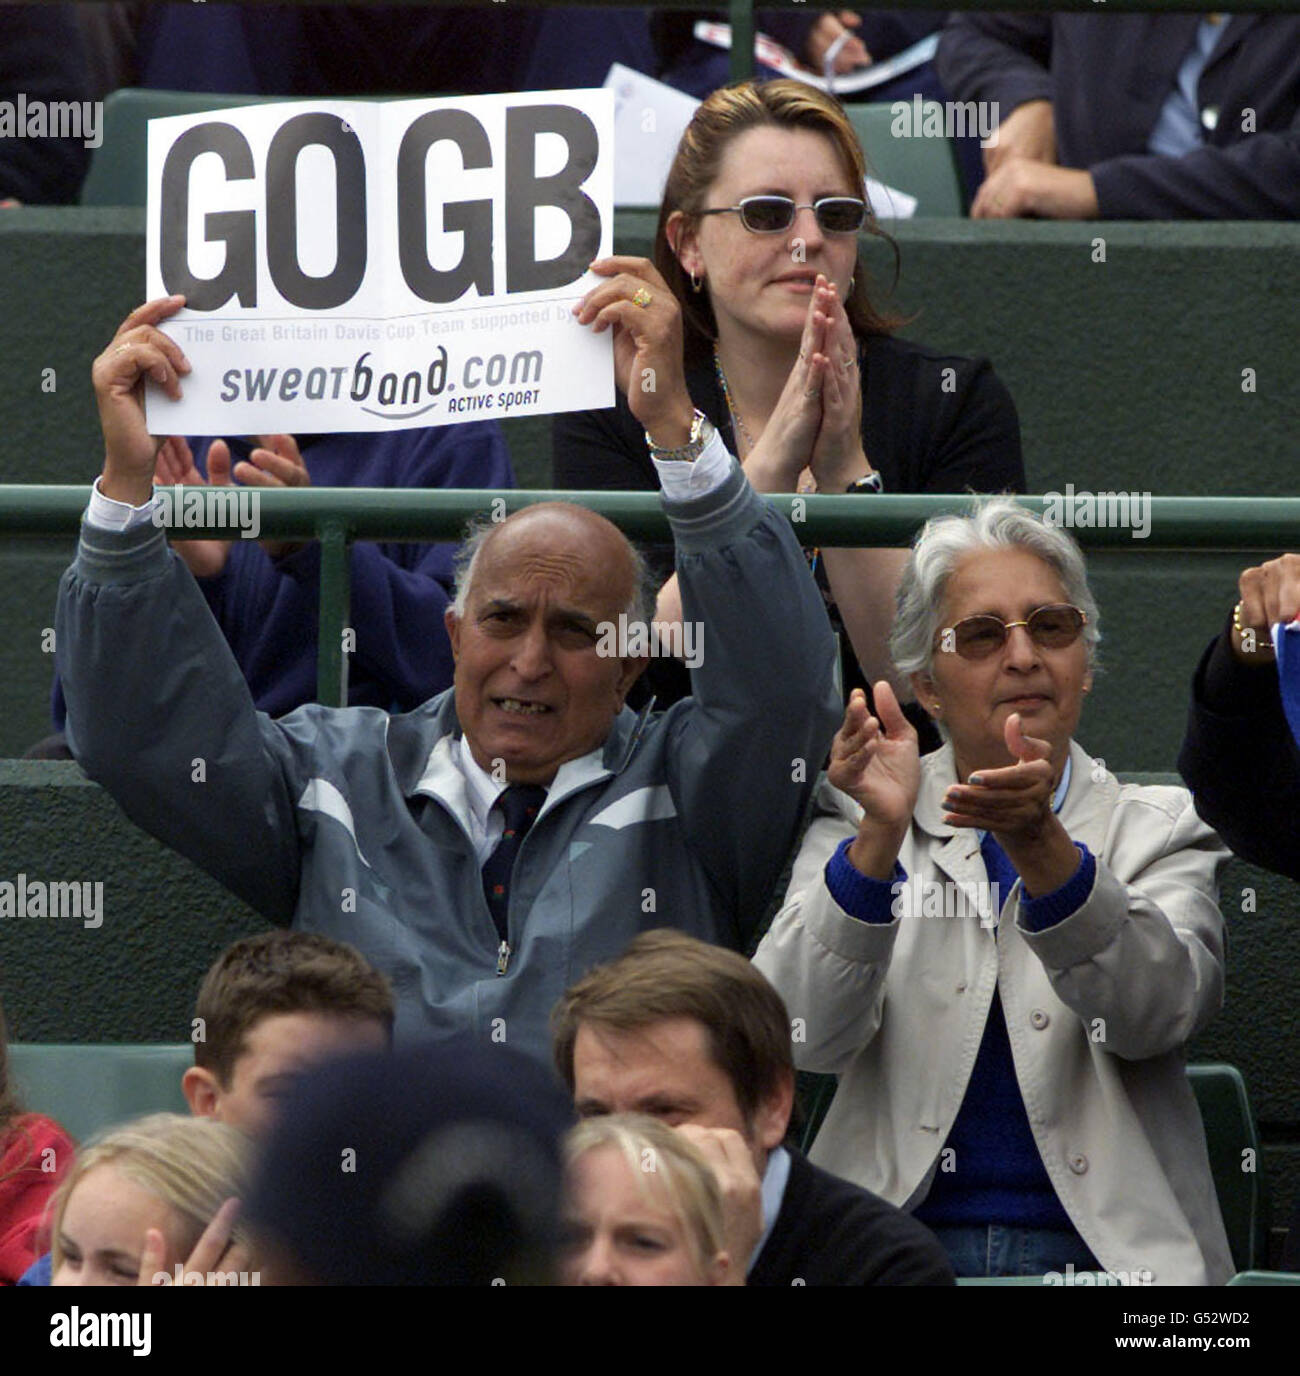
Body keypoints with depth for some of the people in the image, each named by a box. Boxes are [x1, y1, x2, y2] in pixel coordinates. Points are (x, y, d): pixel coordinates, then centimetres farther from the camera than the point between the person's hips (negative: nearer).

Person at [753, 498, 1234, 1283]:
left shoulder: (1159, 830, 12)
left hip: (1104, 1252, 0)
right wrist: (880, 839, -19)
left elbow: (1160, 1009, -9)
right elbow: (806, 1036, -5)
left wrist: (1039, 842, -23)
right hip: (905, 1250, 0)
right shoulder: (856, 829, 12)